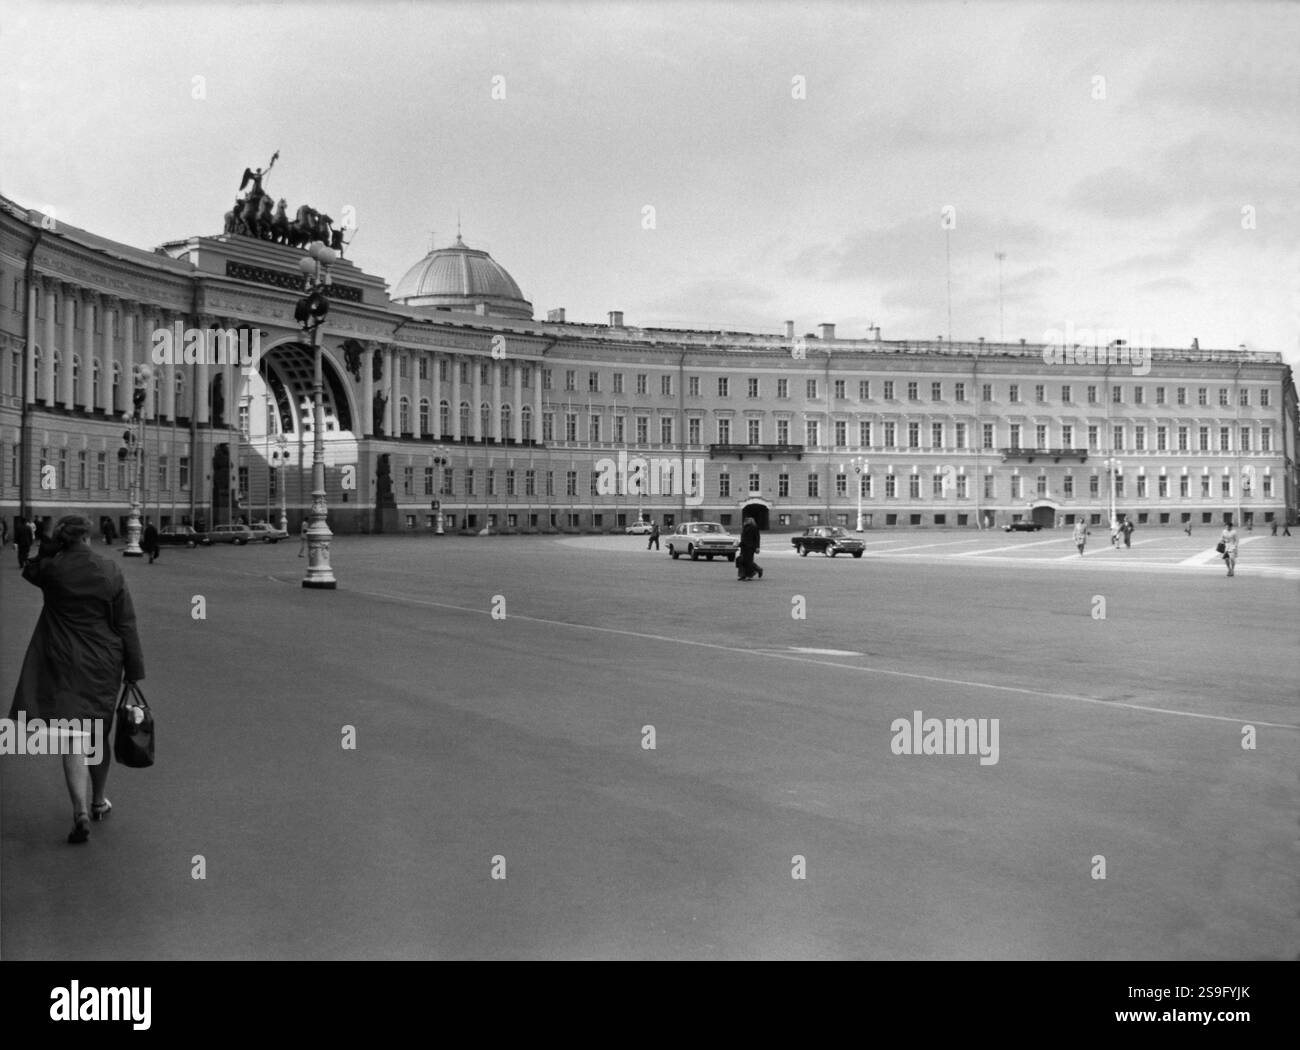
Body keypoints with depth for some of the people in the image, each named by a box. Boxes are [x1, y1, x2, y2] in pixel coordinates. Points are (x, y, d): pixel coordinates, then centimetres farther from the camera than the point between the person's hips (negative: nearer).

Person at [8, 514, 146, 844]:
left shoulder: (51, 569, -8)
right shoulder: (111, 572, -6)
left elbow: (28, 571, 20)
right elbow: (126, 626, -4)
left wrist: (49, 548, 12)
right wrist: (134, 671, 1)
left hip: (65, 666, -1)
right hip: (103, 666, 2)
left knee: (72, 737, -3)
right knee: (100, 735, 17)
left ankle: (81, 811, -16)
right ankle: (98, 802, 33)